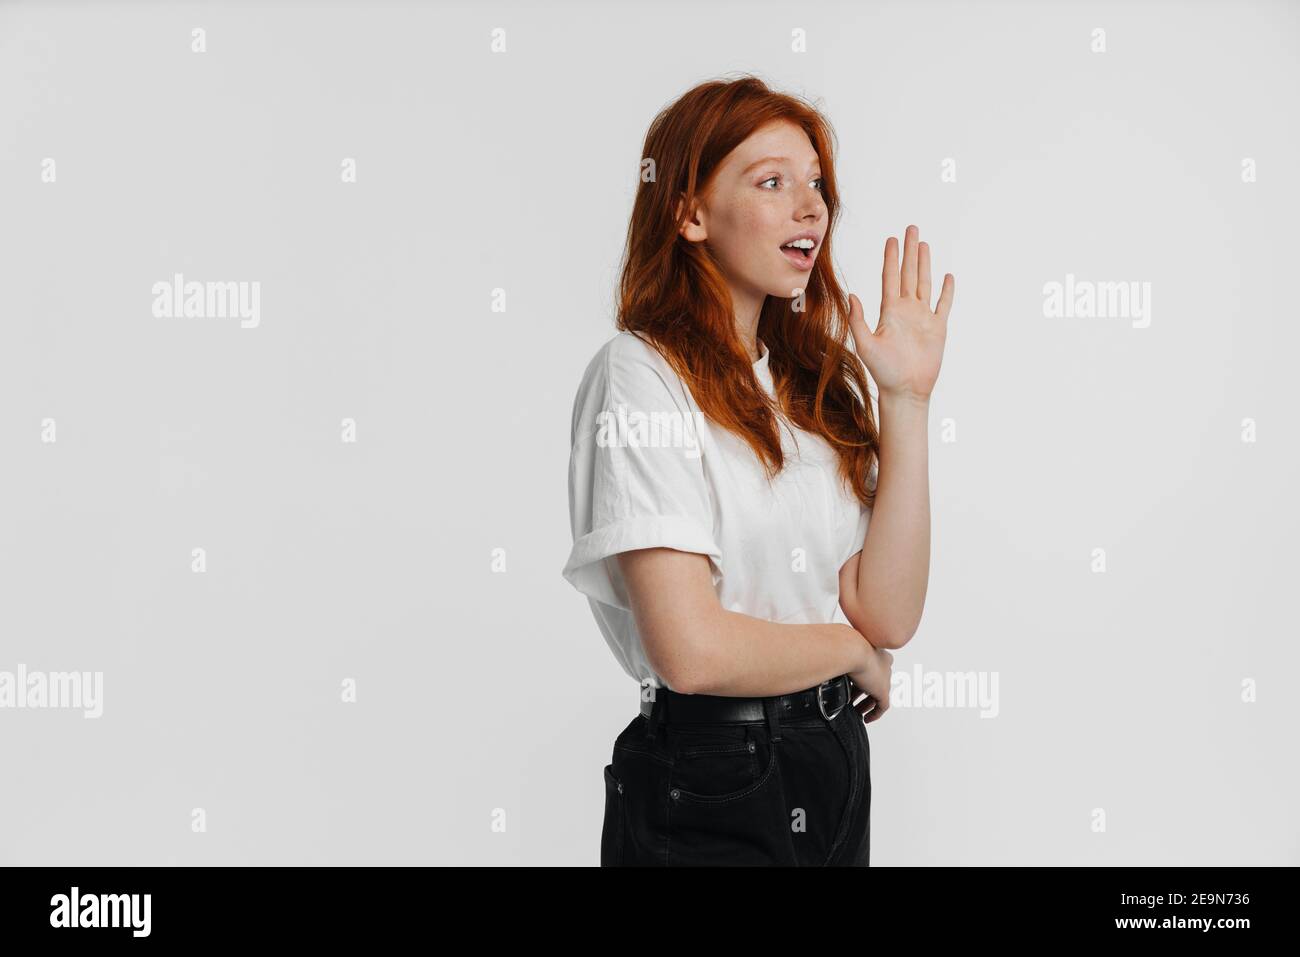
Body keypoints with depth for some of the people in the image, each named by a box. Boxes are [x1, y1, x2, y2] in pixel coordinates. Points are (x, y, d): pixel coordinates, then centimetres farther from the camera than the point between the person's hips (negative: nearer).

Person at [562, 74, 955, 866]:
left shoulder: (813, 382, 8)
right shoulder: (641, 377, -14)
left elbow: (890, 614, -2)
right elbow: (693, 651, -23)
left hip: (837, 769, 7)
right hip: (707, 791, -7)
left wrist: (907, 399, -7)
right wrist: (853, 650, -5)